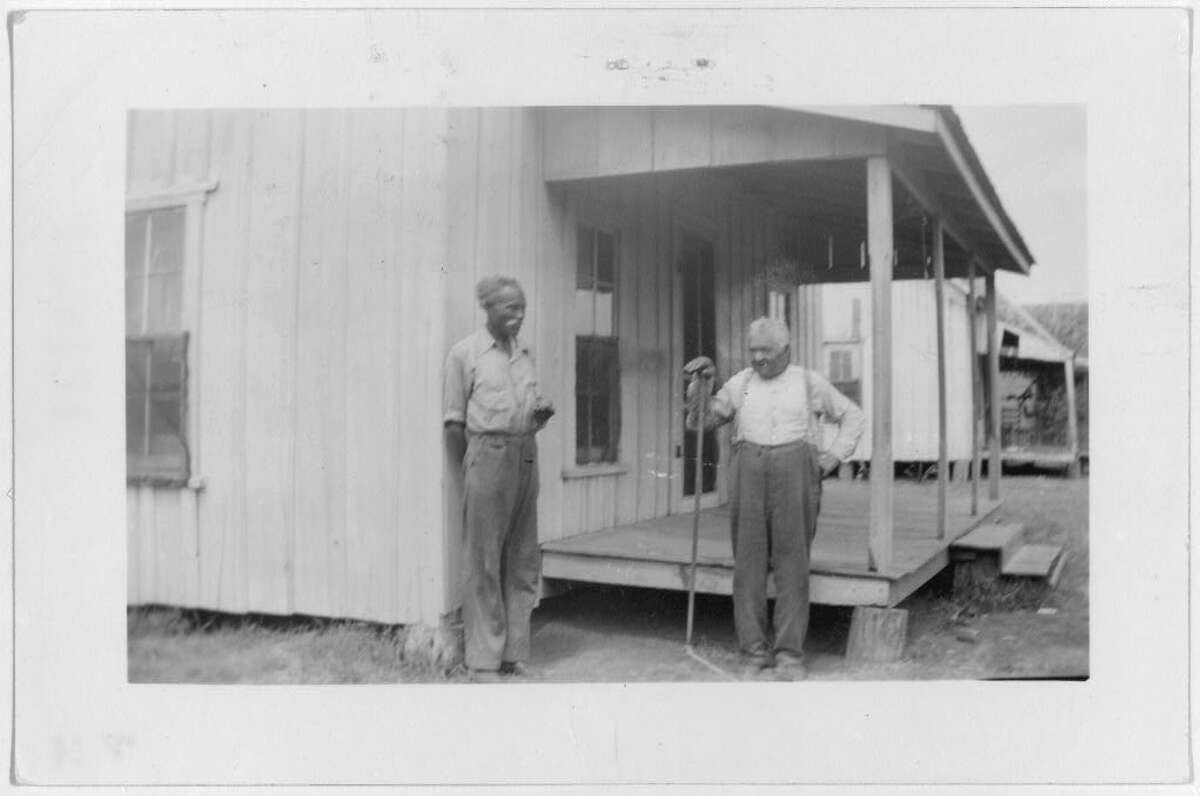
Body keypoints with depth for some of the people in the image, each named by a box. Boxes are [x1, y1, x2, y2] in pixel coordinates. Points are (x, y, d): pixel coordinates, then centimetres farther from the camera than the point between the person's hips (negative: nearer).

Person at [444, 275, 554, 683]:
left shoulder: (526, 352, 14)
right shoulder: (465, 352, -1)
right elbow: (454, 421, -1)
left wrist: (543, 412, 0)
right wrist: (467, 470, -3)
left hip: (526, 455, 6)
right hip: (487, 454, -5)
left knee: (523, 562, 7)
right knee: (483, 562, -2)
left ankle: (514, 653, 17)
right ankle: (483, 660, 5)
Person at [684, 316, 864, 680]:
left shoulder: (809, 382, 8)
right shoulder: (741, 384, 11)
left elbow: (852, 416, 15)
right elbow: (700, 420, 10)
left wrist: (834, 456, 2)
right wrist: (700, 382, -6)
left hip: (795, 474, -1)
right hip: (749, 474, 2)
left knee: (792, 562, -4)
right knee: (749, 561, -1)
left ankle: (789, 653, 2)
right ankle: (755, 651, 7)